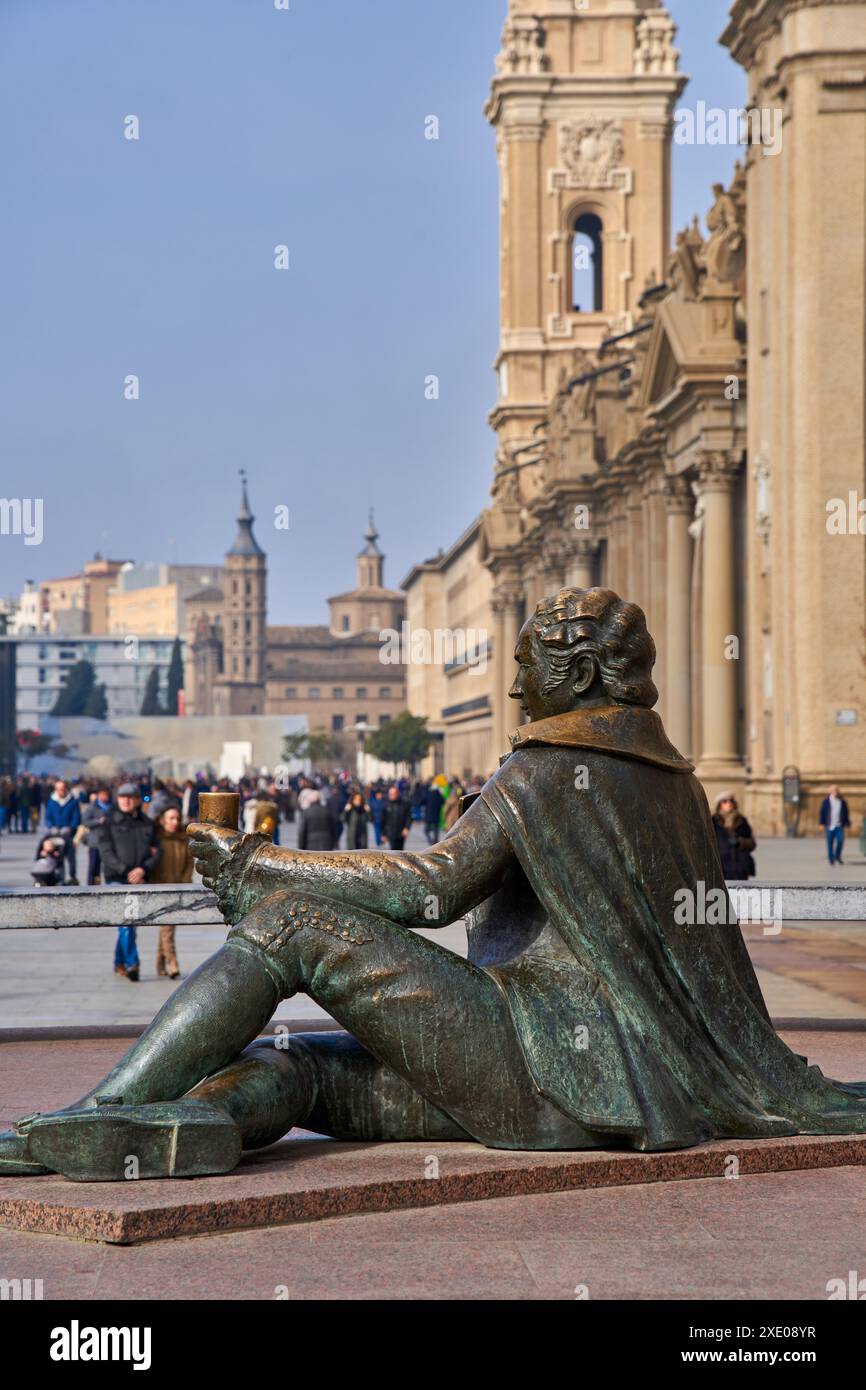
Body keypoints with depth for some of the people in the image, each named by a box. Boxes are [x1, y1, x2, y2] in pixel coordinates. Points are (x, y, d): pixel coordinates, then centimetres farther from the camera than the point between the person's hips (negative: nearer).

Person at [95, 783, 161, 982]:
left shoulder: (148, 824, 11)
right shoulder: (109, 823, 3)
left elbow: (156, 852, 5)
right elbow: (106, 852, -6)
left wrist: (143, 869, -13)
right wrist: (126, 872, -16)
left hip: (140, 881, 4)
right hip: (117, 879, -3)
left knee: (129, 922, 10)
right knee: (126, 921, -15)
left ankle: (119, 963, 23)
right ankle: (132, 963, -19)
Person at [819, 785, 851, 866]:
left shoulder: (842, 801, 7)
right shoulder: (826, 801, 1)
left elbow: (846, 813, 13)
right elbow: (822, 813, 1)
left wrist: (847, 824, 10)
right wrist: (822, 824, -4)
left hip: (839, 825, 1)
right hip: (829, 826, -1)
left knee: (841, 840, -10)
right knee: (830, 843, 0)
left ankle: (838, 856, 12)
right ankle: (831, 859, 11)